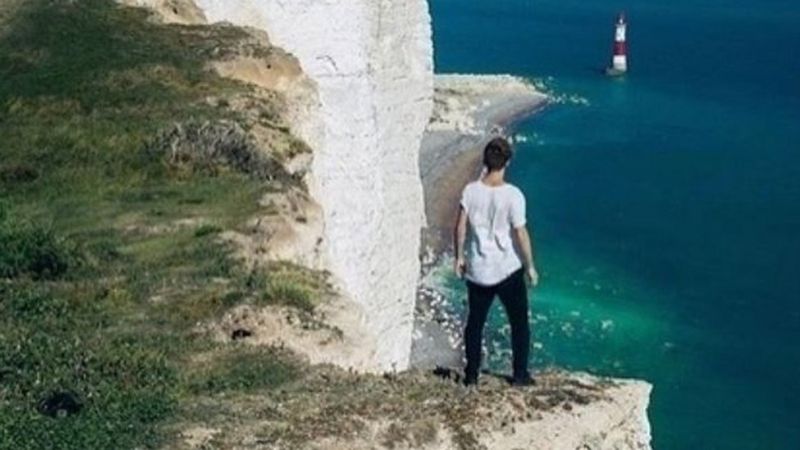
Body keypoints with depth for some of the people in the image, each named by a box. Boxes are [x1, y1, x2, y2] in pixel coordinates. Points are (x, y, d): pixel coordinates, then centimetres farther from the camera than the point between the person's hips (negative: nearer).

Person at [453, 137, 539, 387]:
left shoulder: (471, 191, -8)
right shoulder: (512, 195, -17)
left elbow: (460, 227, -4)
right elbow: (521, 234, -15)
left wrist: (459, 257, 9)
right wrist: (530, 266, -5)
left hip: (477, 270, 3)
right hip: (508, 270, -3)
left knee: (475, 321, 16)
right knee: (519, 323, 14)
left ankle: (472, 374, 21)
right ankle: (520, 374, 18)